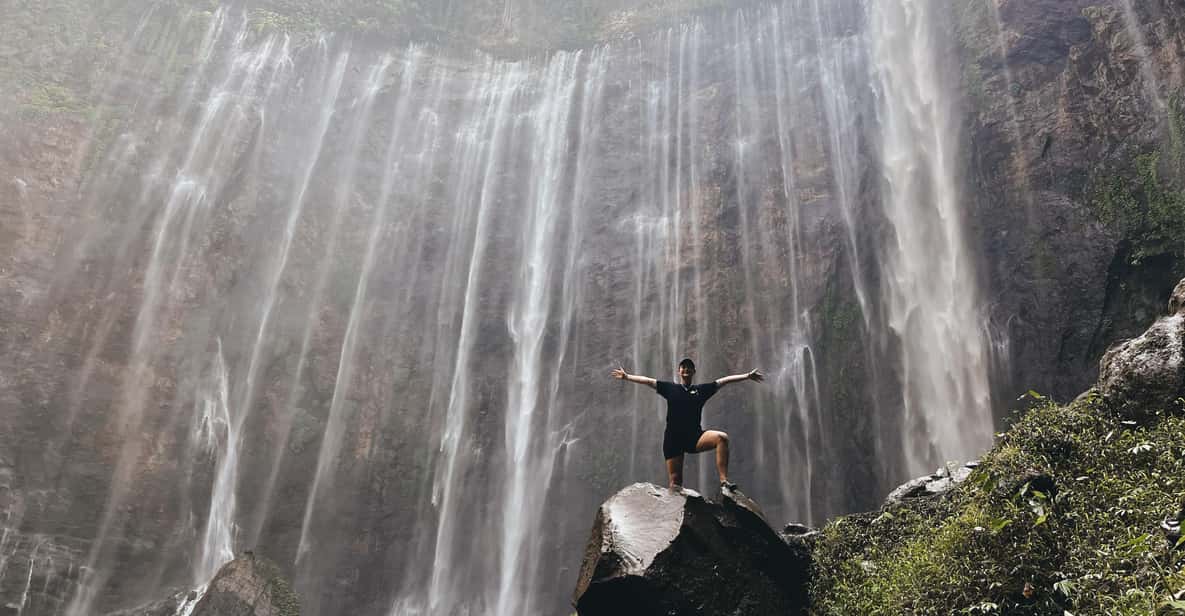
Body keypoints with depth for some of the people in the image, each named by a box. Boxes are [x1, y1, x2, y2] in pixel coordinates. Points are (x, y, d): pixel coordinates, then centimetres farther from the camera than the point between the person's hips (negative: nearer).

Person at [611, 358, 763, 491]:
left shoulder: (702, 389, 12)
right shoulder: (670, 388, 12)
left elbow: (725, 380, 10)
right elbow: (647, 380, 14)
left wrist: (747, 376, 7)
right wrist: (627, 376, 13)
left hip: (694, 437, 0)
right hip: (673, 439, 0)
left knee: (722, 437, -27)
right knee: (675, 482, -5)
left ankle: (724, 482, -28)